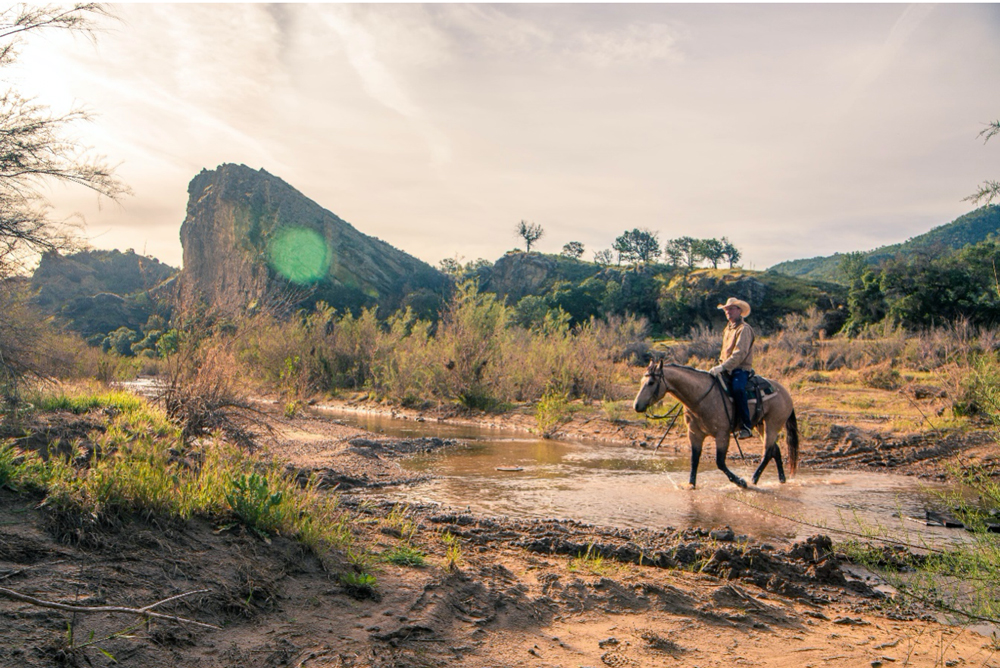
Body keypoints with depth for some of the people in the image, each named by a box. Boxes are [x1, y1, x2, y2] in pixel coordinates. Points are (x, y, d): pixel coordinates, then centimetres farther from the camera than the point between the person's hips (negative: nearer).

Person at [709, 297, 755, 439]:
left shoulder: (744, 329, -10)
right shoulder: (728, 329, 19)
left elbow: (739, 354, -21)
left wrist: (722, 367, -28)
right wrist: (719, 365, 9)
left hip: (741, 369, -9)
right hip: (727, 369, 9)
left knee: (737, 388, -35)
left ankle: (745, 427, -31)